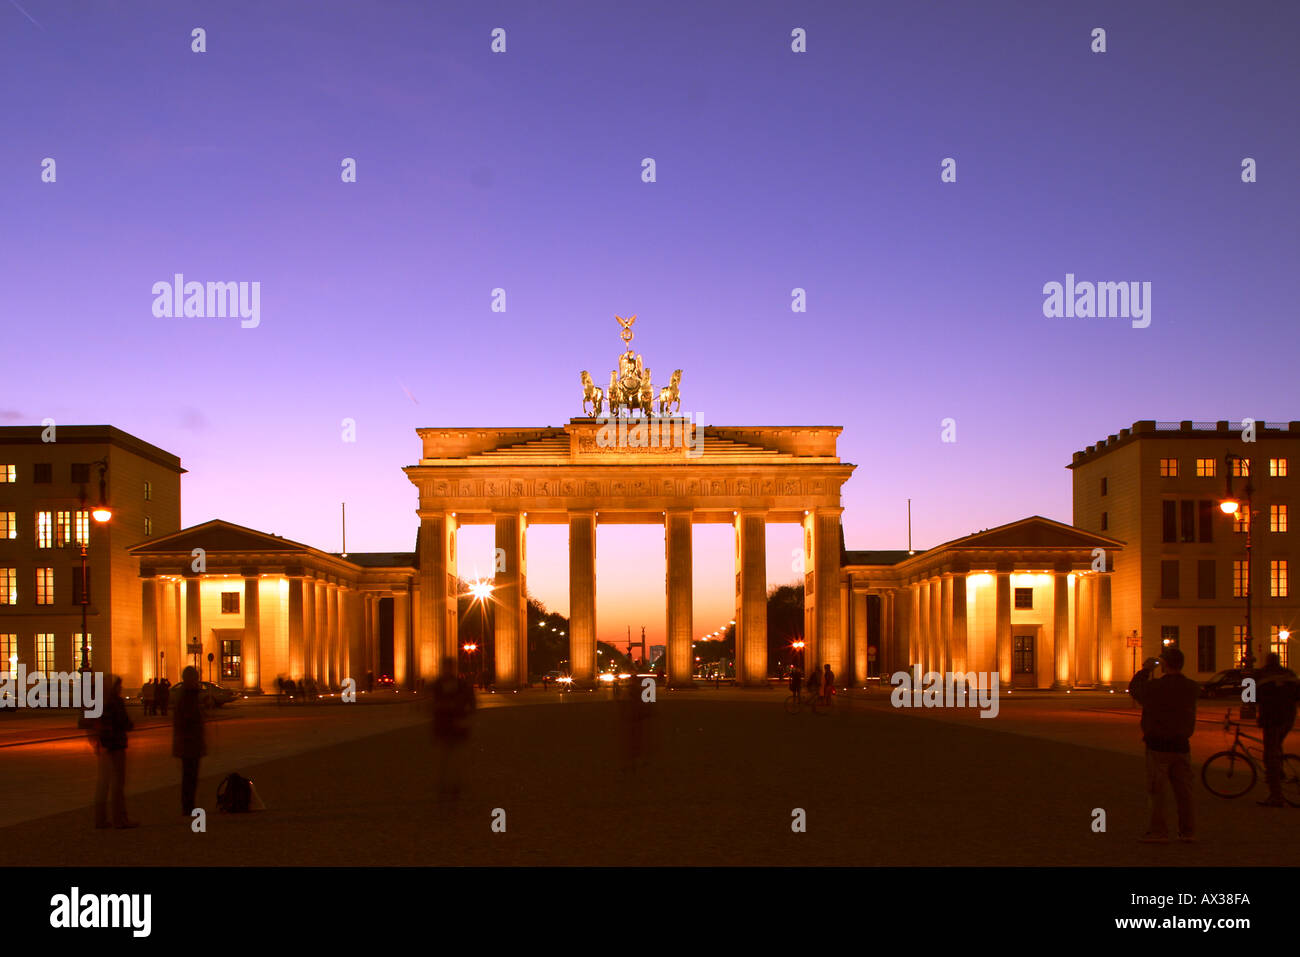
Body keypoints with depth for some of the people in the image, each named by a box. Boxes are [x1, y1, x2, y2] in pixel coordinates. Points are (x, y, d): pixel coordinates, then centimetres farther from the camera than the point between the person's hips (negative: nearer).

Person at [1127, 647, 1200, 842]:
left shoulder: (1154, 687, -16)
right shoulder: (1192, 688, -3)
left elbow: (1134, 688, 2)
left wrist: (1145, 671, 15)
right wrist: (1174, 674, 23)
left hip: (1158, 745, -4)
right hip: (1181, 745, 4)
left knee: (1156, 790, 2)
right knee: (1183, 790, 10)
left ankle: (1158, 831, 1)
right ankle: (1187, 831, 13)